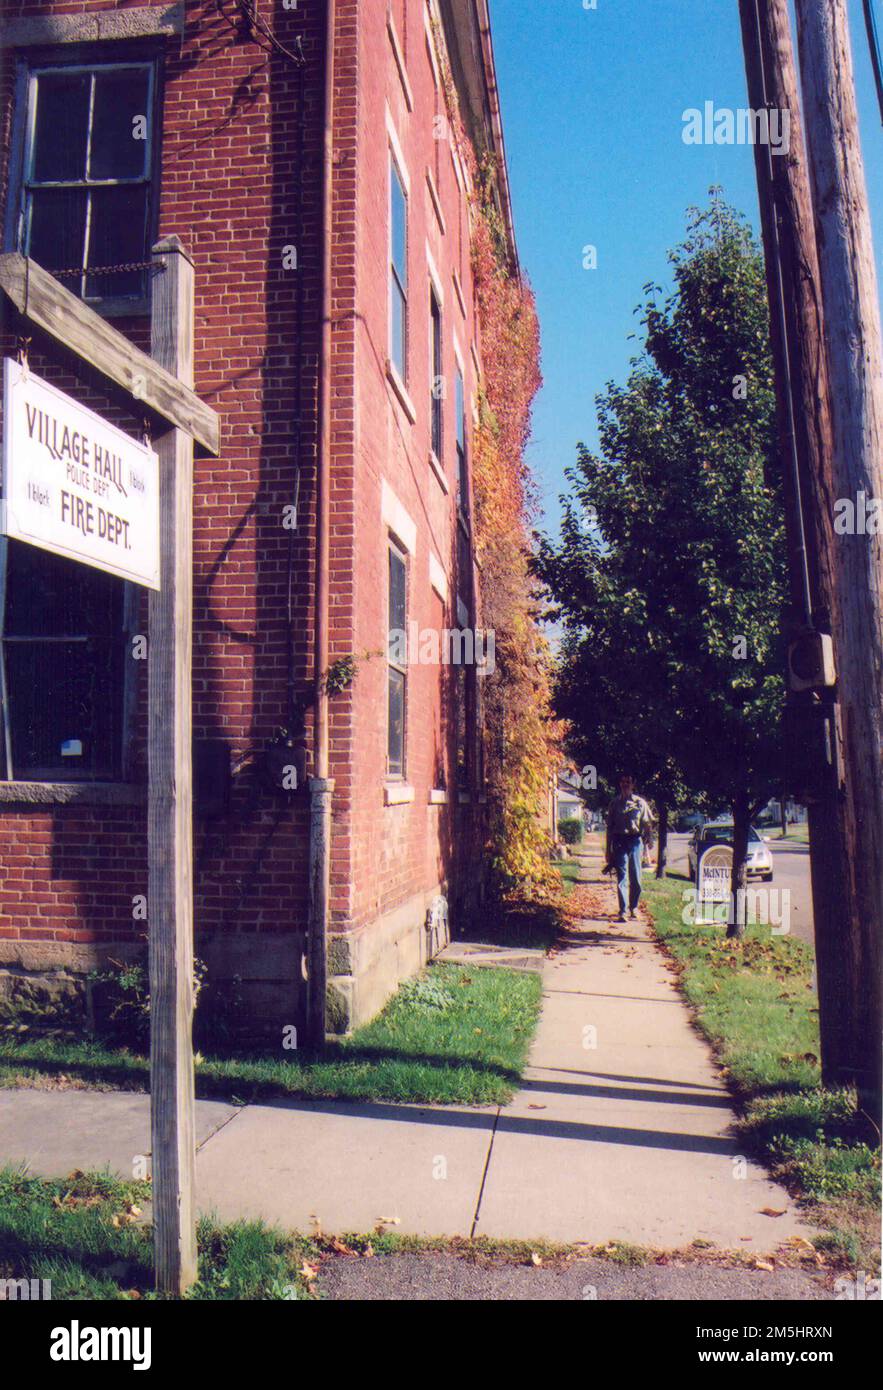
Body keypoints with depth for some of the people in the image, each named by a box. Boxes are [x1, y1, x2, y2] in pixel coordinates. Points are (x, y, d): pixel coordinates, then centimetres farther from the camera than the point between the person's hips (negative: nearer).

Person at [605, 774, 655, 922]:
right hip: (619, 841, 0)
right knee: (622, 878, -5)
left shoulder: (640, 802, 6)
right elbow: (610, 827, 11)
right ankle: (622, 911, -8)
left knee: (636, 878, 4)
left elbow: (648, 824, 12)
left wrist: (646, 841, 3)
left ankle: (634, 907, 23)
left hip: (635, 841, 0)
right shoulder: (615, 803, 8)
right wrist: (609, 850, 8)